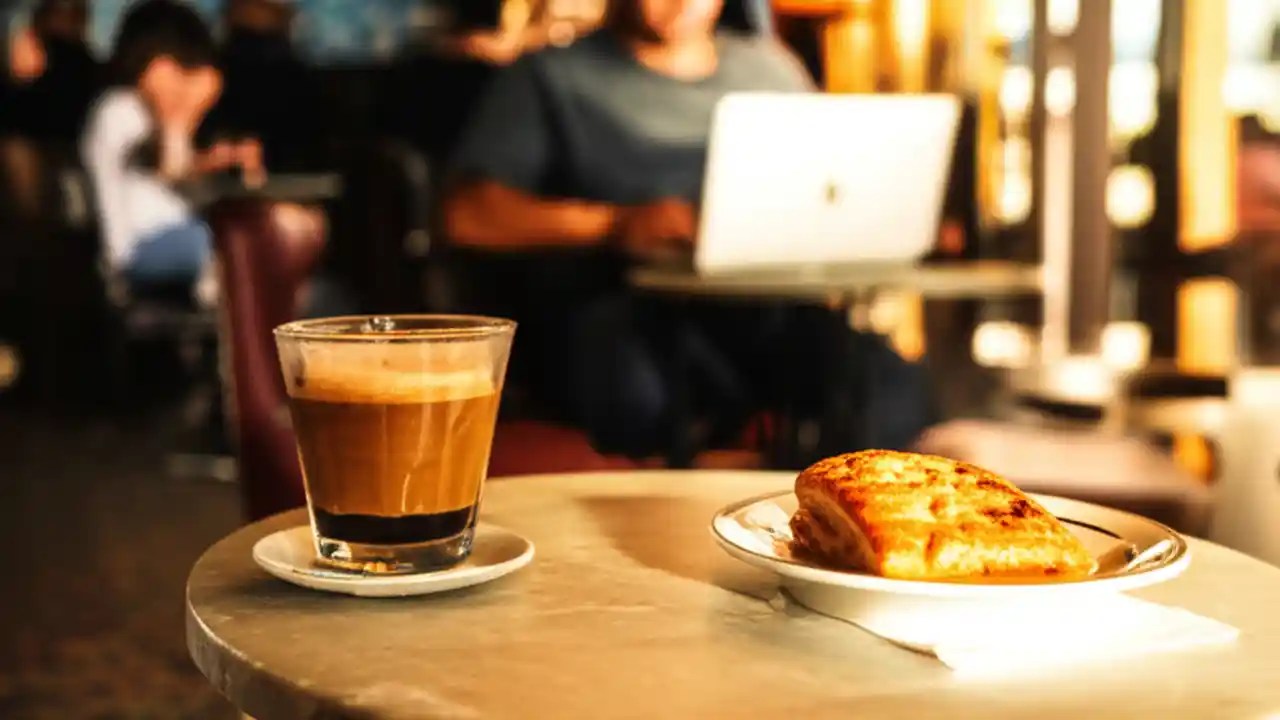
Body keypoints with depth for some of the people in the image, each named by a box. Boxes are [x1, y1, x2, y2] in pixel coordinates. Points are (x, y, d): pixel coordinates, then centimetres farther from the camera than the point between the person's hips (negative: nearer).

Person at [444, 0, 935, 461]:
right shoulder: (552, 76, 11)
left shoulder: (772, 67, 24)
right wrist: (616, 223, -12)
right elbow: (469, 215, 0)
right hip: (618, 306, -3)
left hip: (760, 303, 3)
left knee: (884, 391, -29)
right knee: (638, 398, -40)